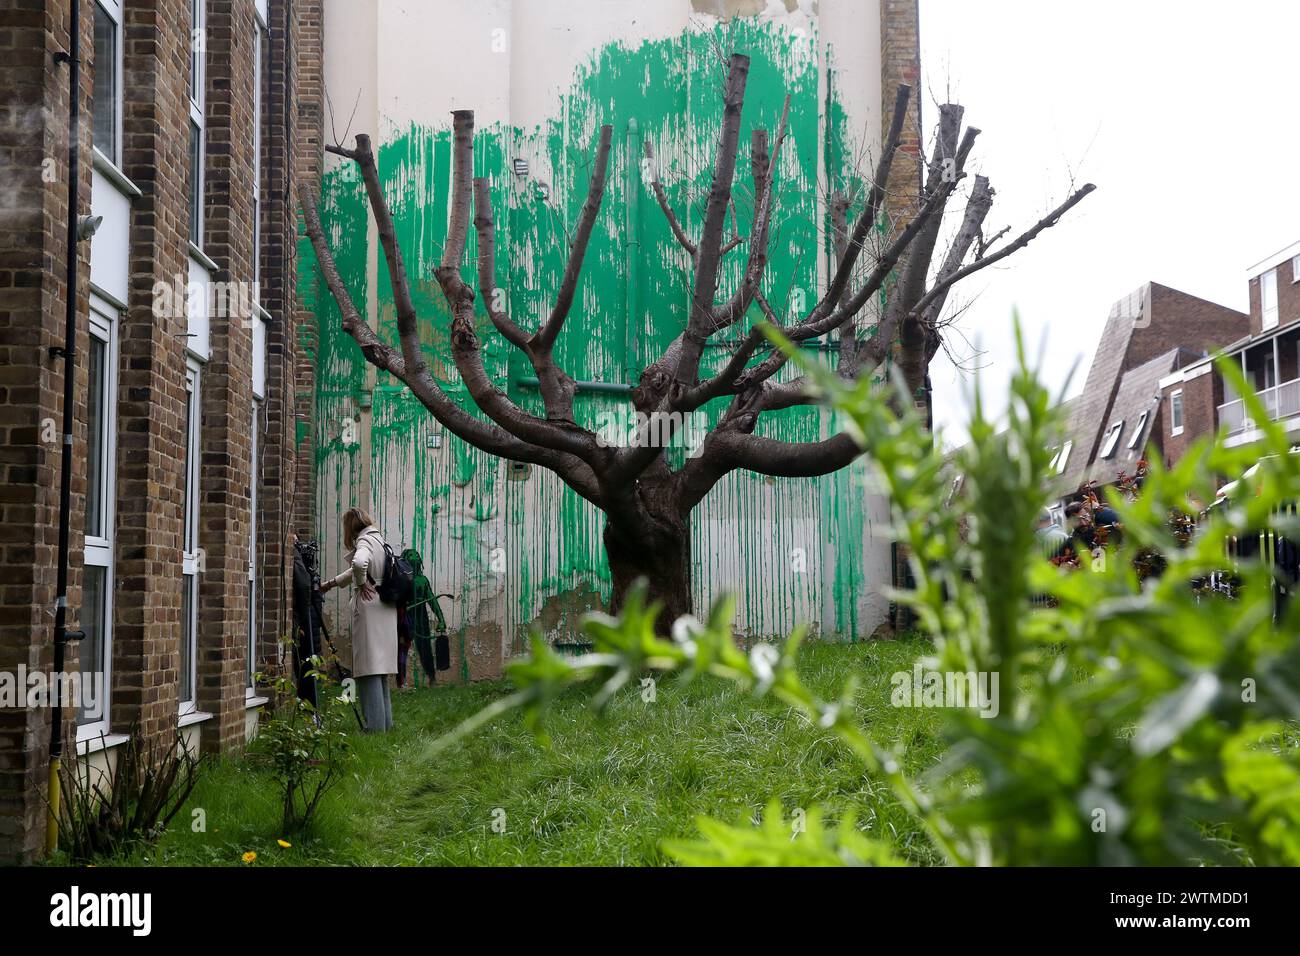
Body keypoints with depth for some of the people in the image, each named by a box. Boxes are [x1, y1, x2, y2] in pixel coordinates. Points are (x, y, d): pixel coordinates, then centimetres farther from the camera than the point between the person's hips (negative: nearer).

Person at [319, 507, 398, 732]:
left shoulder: (364, 542, -9)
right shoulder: (378, 539, 17)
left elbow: (359, 563, -32)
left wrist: (361, 584, -14)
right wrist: (331, 583, 38)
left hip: (369, 604, -9)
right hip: (385, 607, 9)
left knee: (369, 666, -6)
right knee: (380, 665, 14)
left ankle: (375, 724, -7)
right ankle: (385, 721, 18)